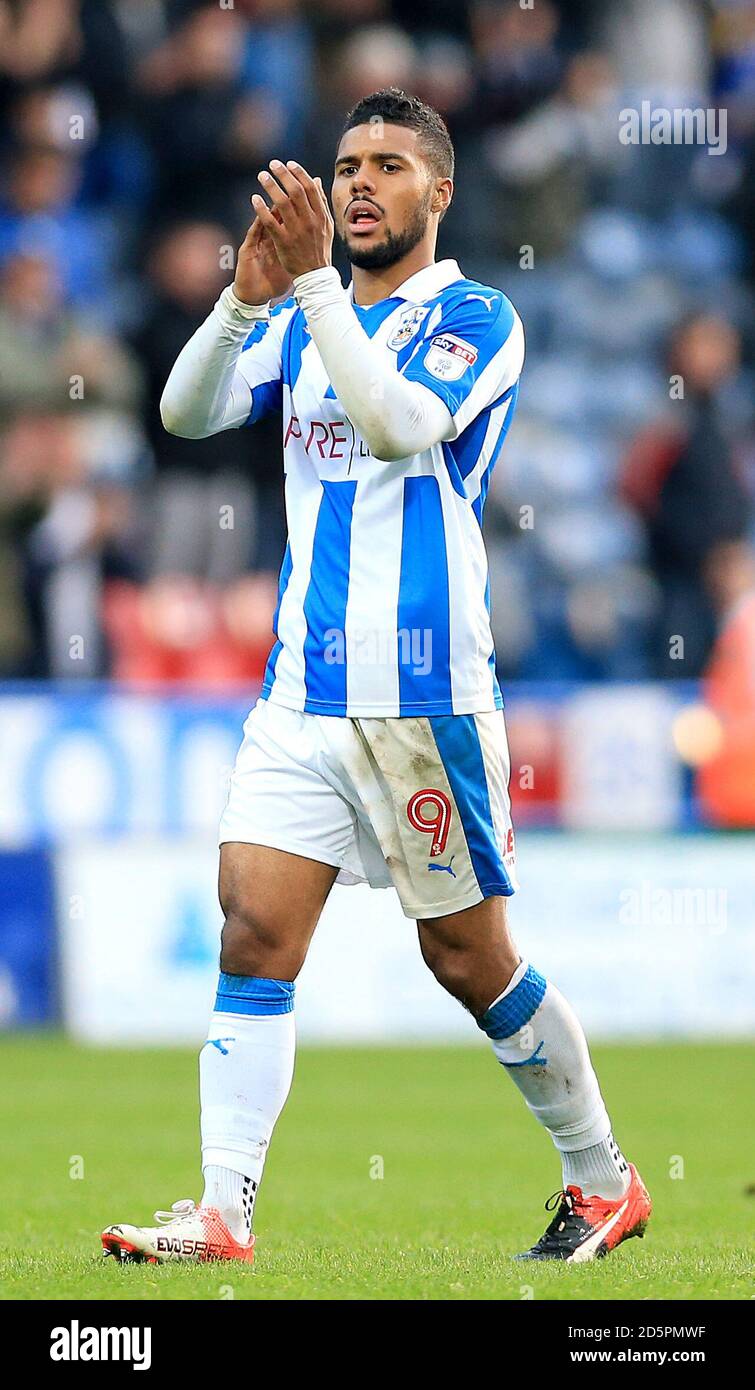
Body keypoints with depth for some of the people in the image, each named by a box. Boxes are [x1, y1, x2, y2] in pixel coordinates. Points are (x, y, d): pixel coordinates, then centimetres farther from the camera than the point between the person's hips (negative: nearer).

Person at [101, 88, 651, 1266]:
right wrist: (250, 293, -17)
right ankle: (222, 1214, -10)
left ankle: (605, 1181, 20)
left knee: (470, 959, 3)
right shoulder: (304, 323, 13)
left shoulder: (476, 319, -5)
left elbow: (400, 425, -23)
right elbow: (187, 411, 0)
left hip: (423, 695, -5)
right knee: (254, 933, -7)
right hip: (302, 686, 5)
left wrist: (315, 279, -27)